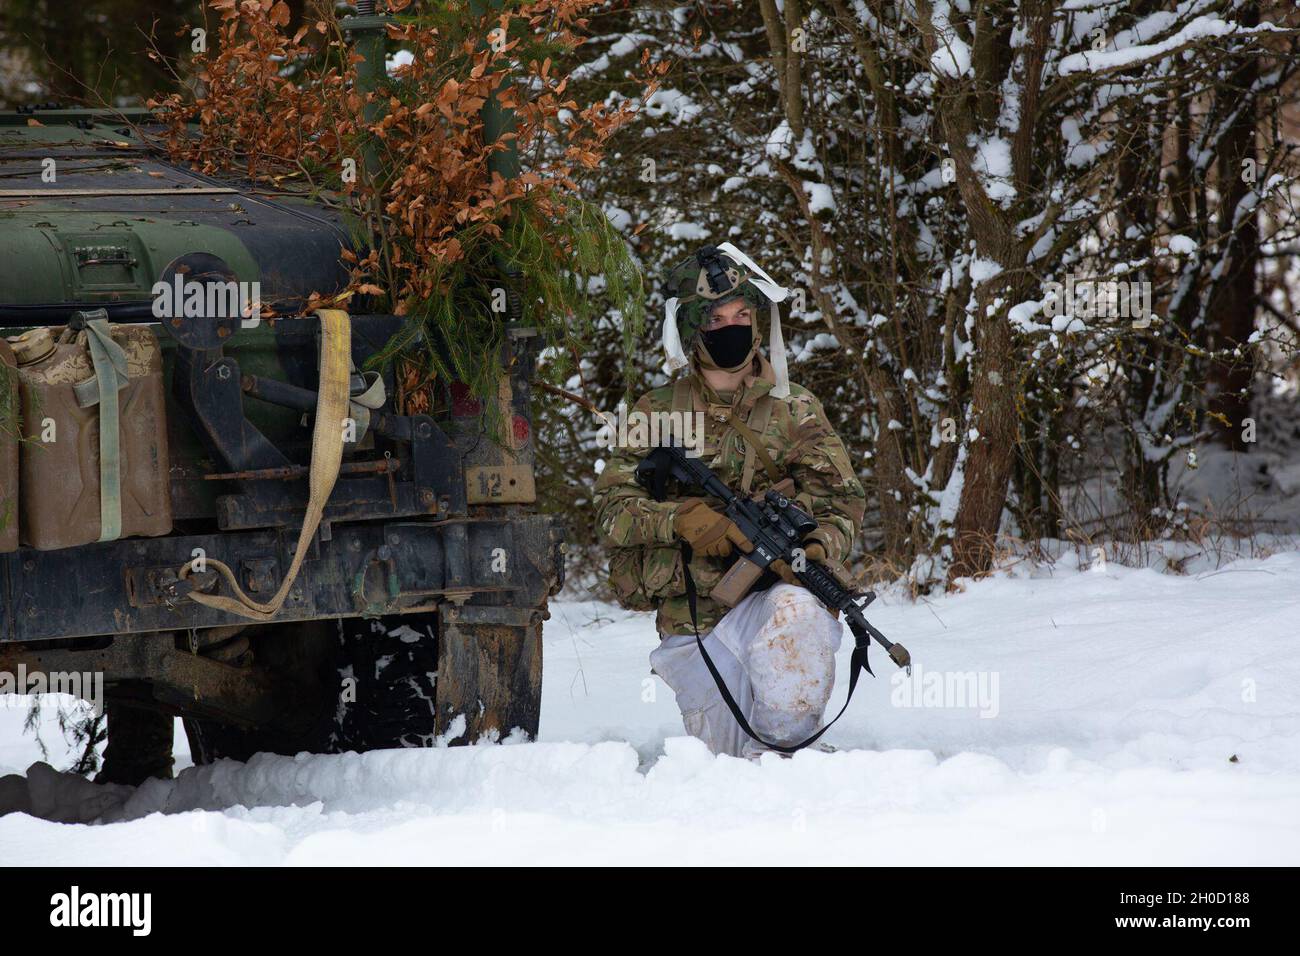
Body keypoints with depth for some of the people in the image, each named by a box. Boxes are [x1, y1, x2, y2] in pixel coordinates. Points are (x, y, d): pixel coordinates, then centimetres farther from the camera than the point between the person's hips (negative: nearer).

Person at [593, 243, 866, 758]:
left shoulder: (795, 410, 9)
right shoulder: (656, 415, 7)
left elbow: (842, 500, 5)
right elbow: (613, 509, -1)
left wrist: (819, 547, -18)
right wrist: (683, 518, -21)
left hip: (774, 589, -1)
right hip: (691, 614, 1)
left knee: (795, 615, -38)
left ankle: (778, 750, -22)